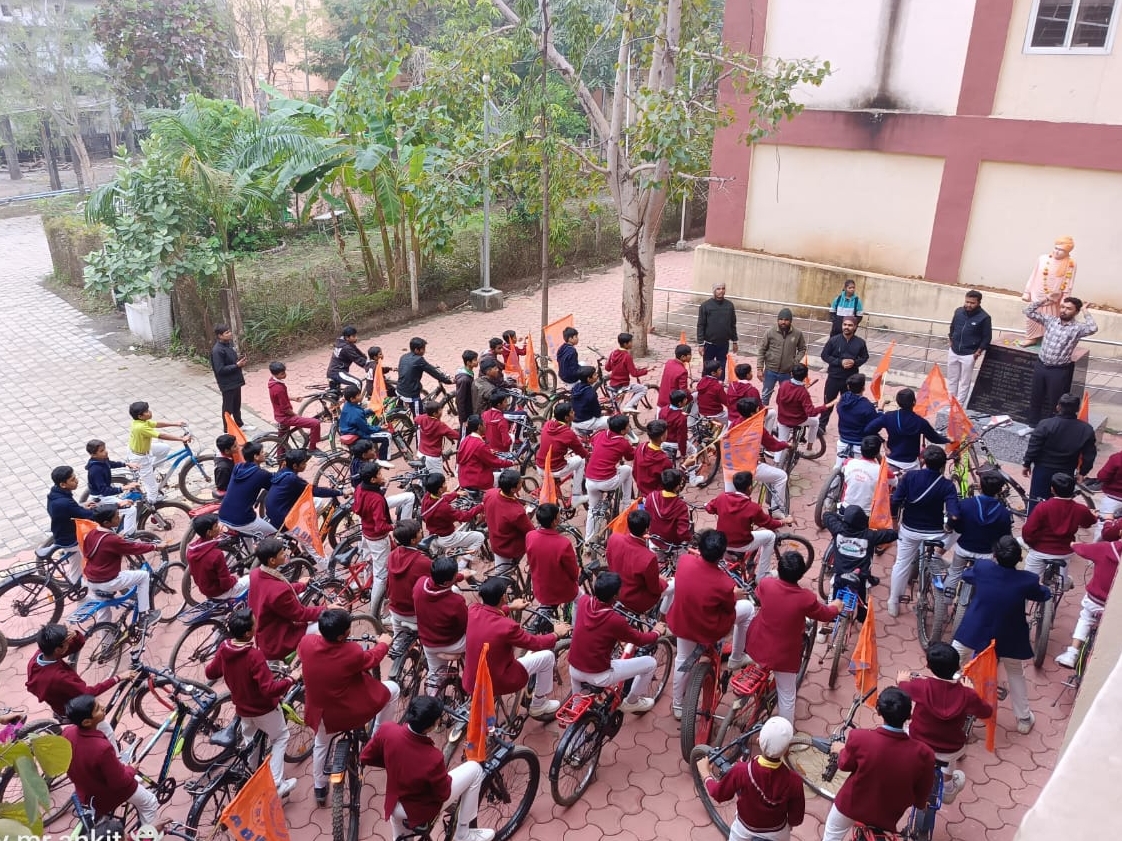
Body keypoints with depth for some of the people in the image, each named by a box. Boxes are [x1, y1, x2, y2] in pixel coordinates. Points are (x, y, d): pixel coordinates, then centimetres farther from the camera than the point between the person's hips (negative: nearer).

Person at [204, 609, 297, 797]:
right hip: (264, 708, -6)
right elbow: (269, 689, -36)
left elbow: (210, 673, 3)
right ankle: (277, 784, 15)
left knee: (250, 742, 29)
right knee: (280, 738, 18)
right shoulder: (254, 655, -36)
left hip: (242, 708, 6)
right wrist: (290, 679, -22)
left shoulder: (223, 648, -16)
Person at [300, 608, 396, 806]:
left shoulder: (306, 644, -22)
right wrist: (383, 643, 12)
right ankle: (379, 739, 33)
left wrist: (328, 619, 23)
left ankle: (319, 788, 50)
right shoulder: (352, 652, -32)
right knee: (393, 689, 18)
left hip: (321, 711, 5)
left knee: (321, 744, 34)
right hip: (353, 710, -4)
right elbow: (372, 659, -9)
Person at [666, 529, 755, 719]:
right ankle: (736, 659, 33)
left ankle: (677, 707, 47)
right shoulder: (724, 583, -31)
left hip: (681, 622, 4)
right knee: (747, 607, 17)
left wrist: (698, 554, 23)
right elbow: (730, 609, -10)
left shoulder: (685, 560, -22)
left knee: (682, 659, 31)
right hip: (709, 630, -4)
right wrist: (734, 595, 10)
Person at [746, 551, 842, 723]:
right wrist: (836, 607, 21)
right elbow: (826, 614, -2)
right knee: (787, 697, 16)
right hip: (784, 654, -2)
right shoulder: (806, 598, -24)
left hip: (757, 645, 3)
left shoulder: (765, 584, -18)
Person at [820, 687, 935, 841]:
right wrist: (919, 803, 13)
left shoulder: (859, 738, -31)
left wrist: (842, 750, 14)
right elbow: (921, 795, -11)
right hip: (887, 815, 1)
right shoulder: (923, 754, -30)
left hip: (851, 805, -1)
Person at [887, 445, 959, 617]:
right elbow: (954, 515, -25)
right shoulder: (947, 485, -15)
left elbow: (895, 502, -16)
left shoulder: (909, 477, -13)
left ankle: (893, 603, 30)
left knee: (902, 563, 19)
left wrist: (893, 519, 2)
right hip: (935, 533, -2)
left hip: (909, 530, 2)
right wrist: (949, 525, -4)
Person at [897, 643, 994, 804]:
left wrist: (902, 680, 23)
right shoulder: (967, 694, -22)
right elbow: (986, 712, 0)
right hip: (951, 752, 2)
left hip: (918, 746, -1)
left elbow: (902, 688, 0)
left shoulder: (920, 686, -24)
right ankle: (948, 788, 55)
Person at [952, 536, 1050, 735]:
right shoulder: (1028, 580, -20)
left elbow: (965, 575, 7)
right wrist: (1041, 586, 27)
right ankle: (1024, 719, 34)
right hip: (1009, 639, 0)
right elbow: (1044, 595, 4)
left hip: (973, 632, 0)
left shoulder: (981, 568, -18)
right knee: (1016, 674, 26)